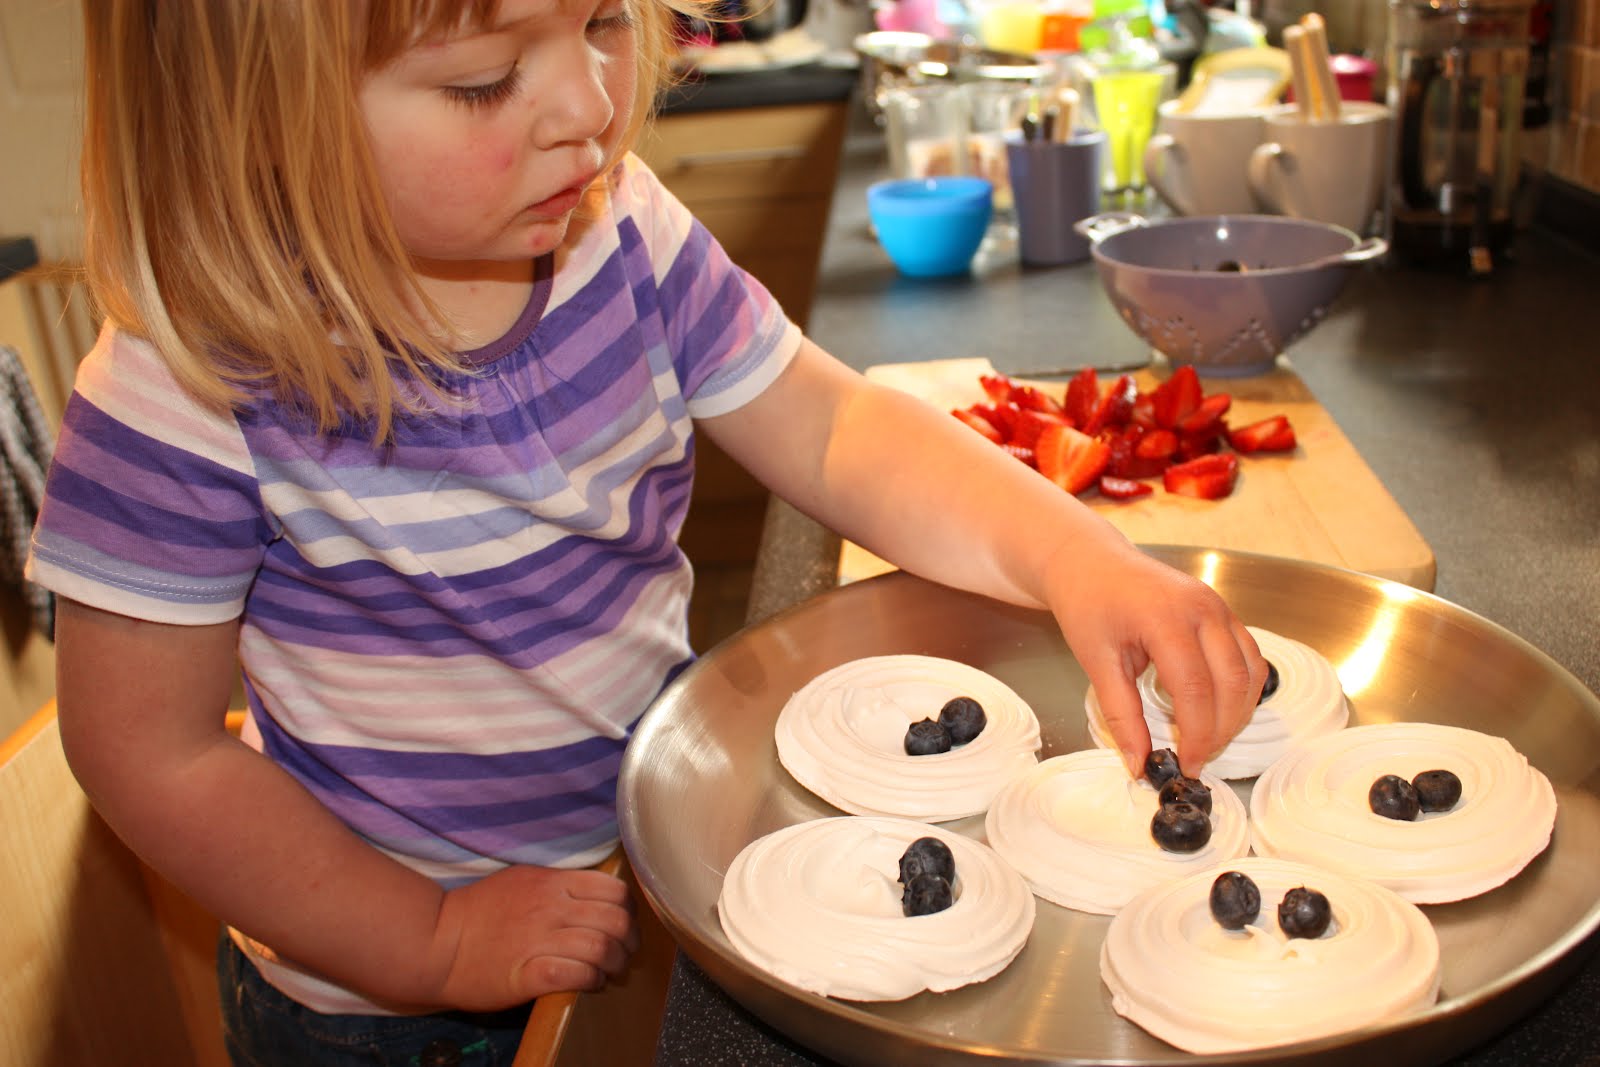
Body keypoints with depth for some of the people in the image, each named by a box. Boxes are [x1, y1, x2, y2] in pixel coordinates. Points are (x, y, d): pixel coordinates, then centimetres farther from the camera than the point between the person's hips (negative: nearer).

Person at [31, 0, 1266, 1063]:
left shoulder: (623, 234, -13)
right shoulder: (192, 389, -26)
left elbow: (835, 429, -8)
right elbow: (150, 749, -17)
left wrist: (1072, 554, -24)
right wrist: (434, 946, -16)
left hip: (654, 863, 5)